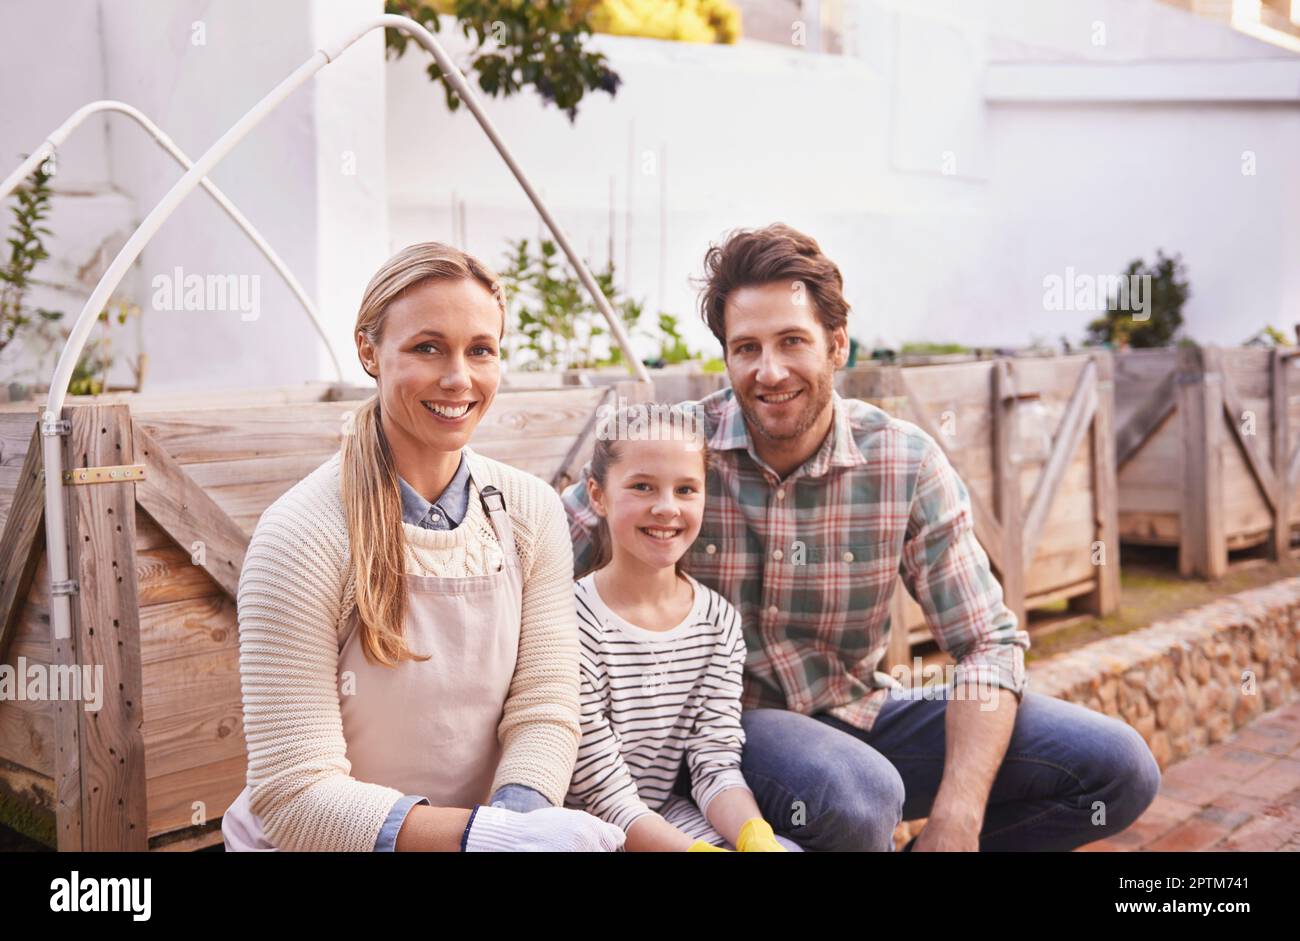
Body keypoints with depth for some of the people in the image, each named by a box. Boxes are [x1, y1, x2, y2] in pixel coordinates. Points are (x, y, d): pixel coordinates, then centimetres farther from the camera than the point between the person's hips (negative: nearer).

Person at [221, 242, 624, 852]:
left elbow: (542, 712, -4)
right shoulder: (301, 536, -14)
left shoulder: (533, 513, -1)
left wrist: (516, 813, -24)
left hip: (472, 826, 4)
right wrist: (481, 833, -28)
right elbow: (294, 794, -17)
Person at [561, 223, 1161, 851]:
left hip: (860, 713, 3)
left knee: (1120, 768, -9)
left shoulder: (906, 462, -8)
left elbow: (986, 644, -7)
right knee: (853, 793, -38)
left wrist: (955, 819, -20)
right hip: (728, 723, -3)